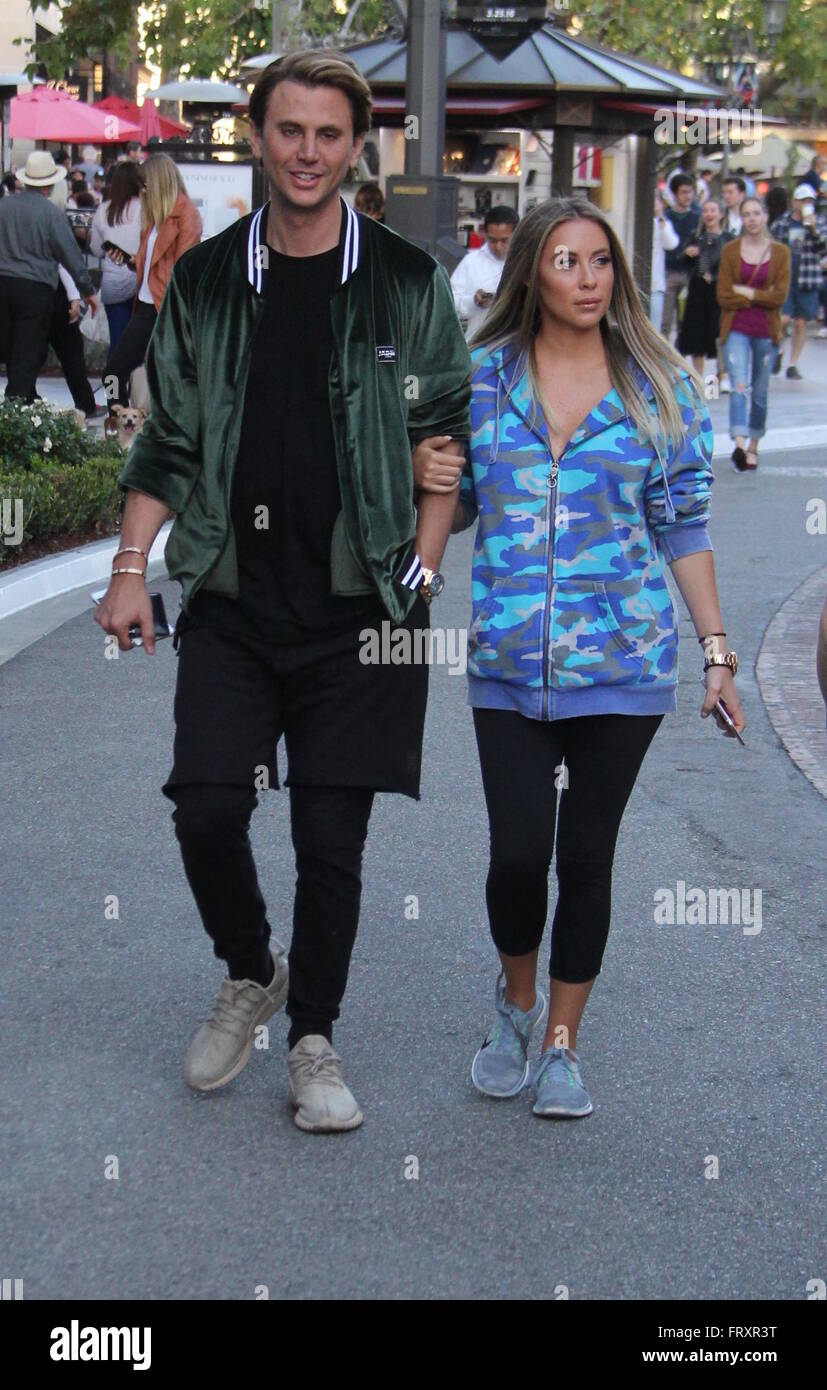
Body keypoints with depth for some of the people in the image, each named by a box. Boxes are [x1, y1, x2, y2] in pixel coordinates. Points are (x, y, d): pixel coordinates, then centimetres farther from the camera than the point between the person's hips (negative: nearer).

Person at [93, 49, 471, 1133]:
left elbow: (444, 441, 5)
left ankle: (313, 1040, 20)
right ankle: (250, 976, 25)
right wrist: (131, 569, 2)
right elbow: (168, 443, 11)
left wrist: (421, 569, -4)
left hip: (358, 606, -1)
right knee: (206, 811, -5)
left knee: (331, 841, 2)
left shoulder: (408, 283, 2)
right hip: (232, 598, 2)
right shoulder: (205, 281, 7)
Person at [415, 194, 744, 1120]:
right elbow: (453, 510, 14)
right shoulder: (482, 377, 4)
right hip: (508, 660, 0)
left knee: (587, 857, 5)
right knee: (518, 852, -5)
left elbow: (682, 525, 5)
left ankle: (561, 1045, 22)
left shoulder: (656, 383, 2)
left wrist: (716, 648, 2)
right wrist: (427, 478, -9)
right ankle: (515, 1002, 26)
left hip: (622, 659, 0)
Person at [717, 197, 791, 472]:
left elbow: (780, 296, -6)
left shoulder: (780, 252, 3)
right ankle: (739, 444, -31)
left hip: (766, 330, 1)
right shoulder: (730, 250, 2)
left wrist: (744, 292, -9)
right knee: (740, 386, -18)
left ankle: (753, 446, 24)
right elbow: (724, 296, -4)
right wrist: (761, 297, -8)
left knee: (760, 392, 9)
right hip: (736, 329, -1)